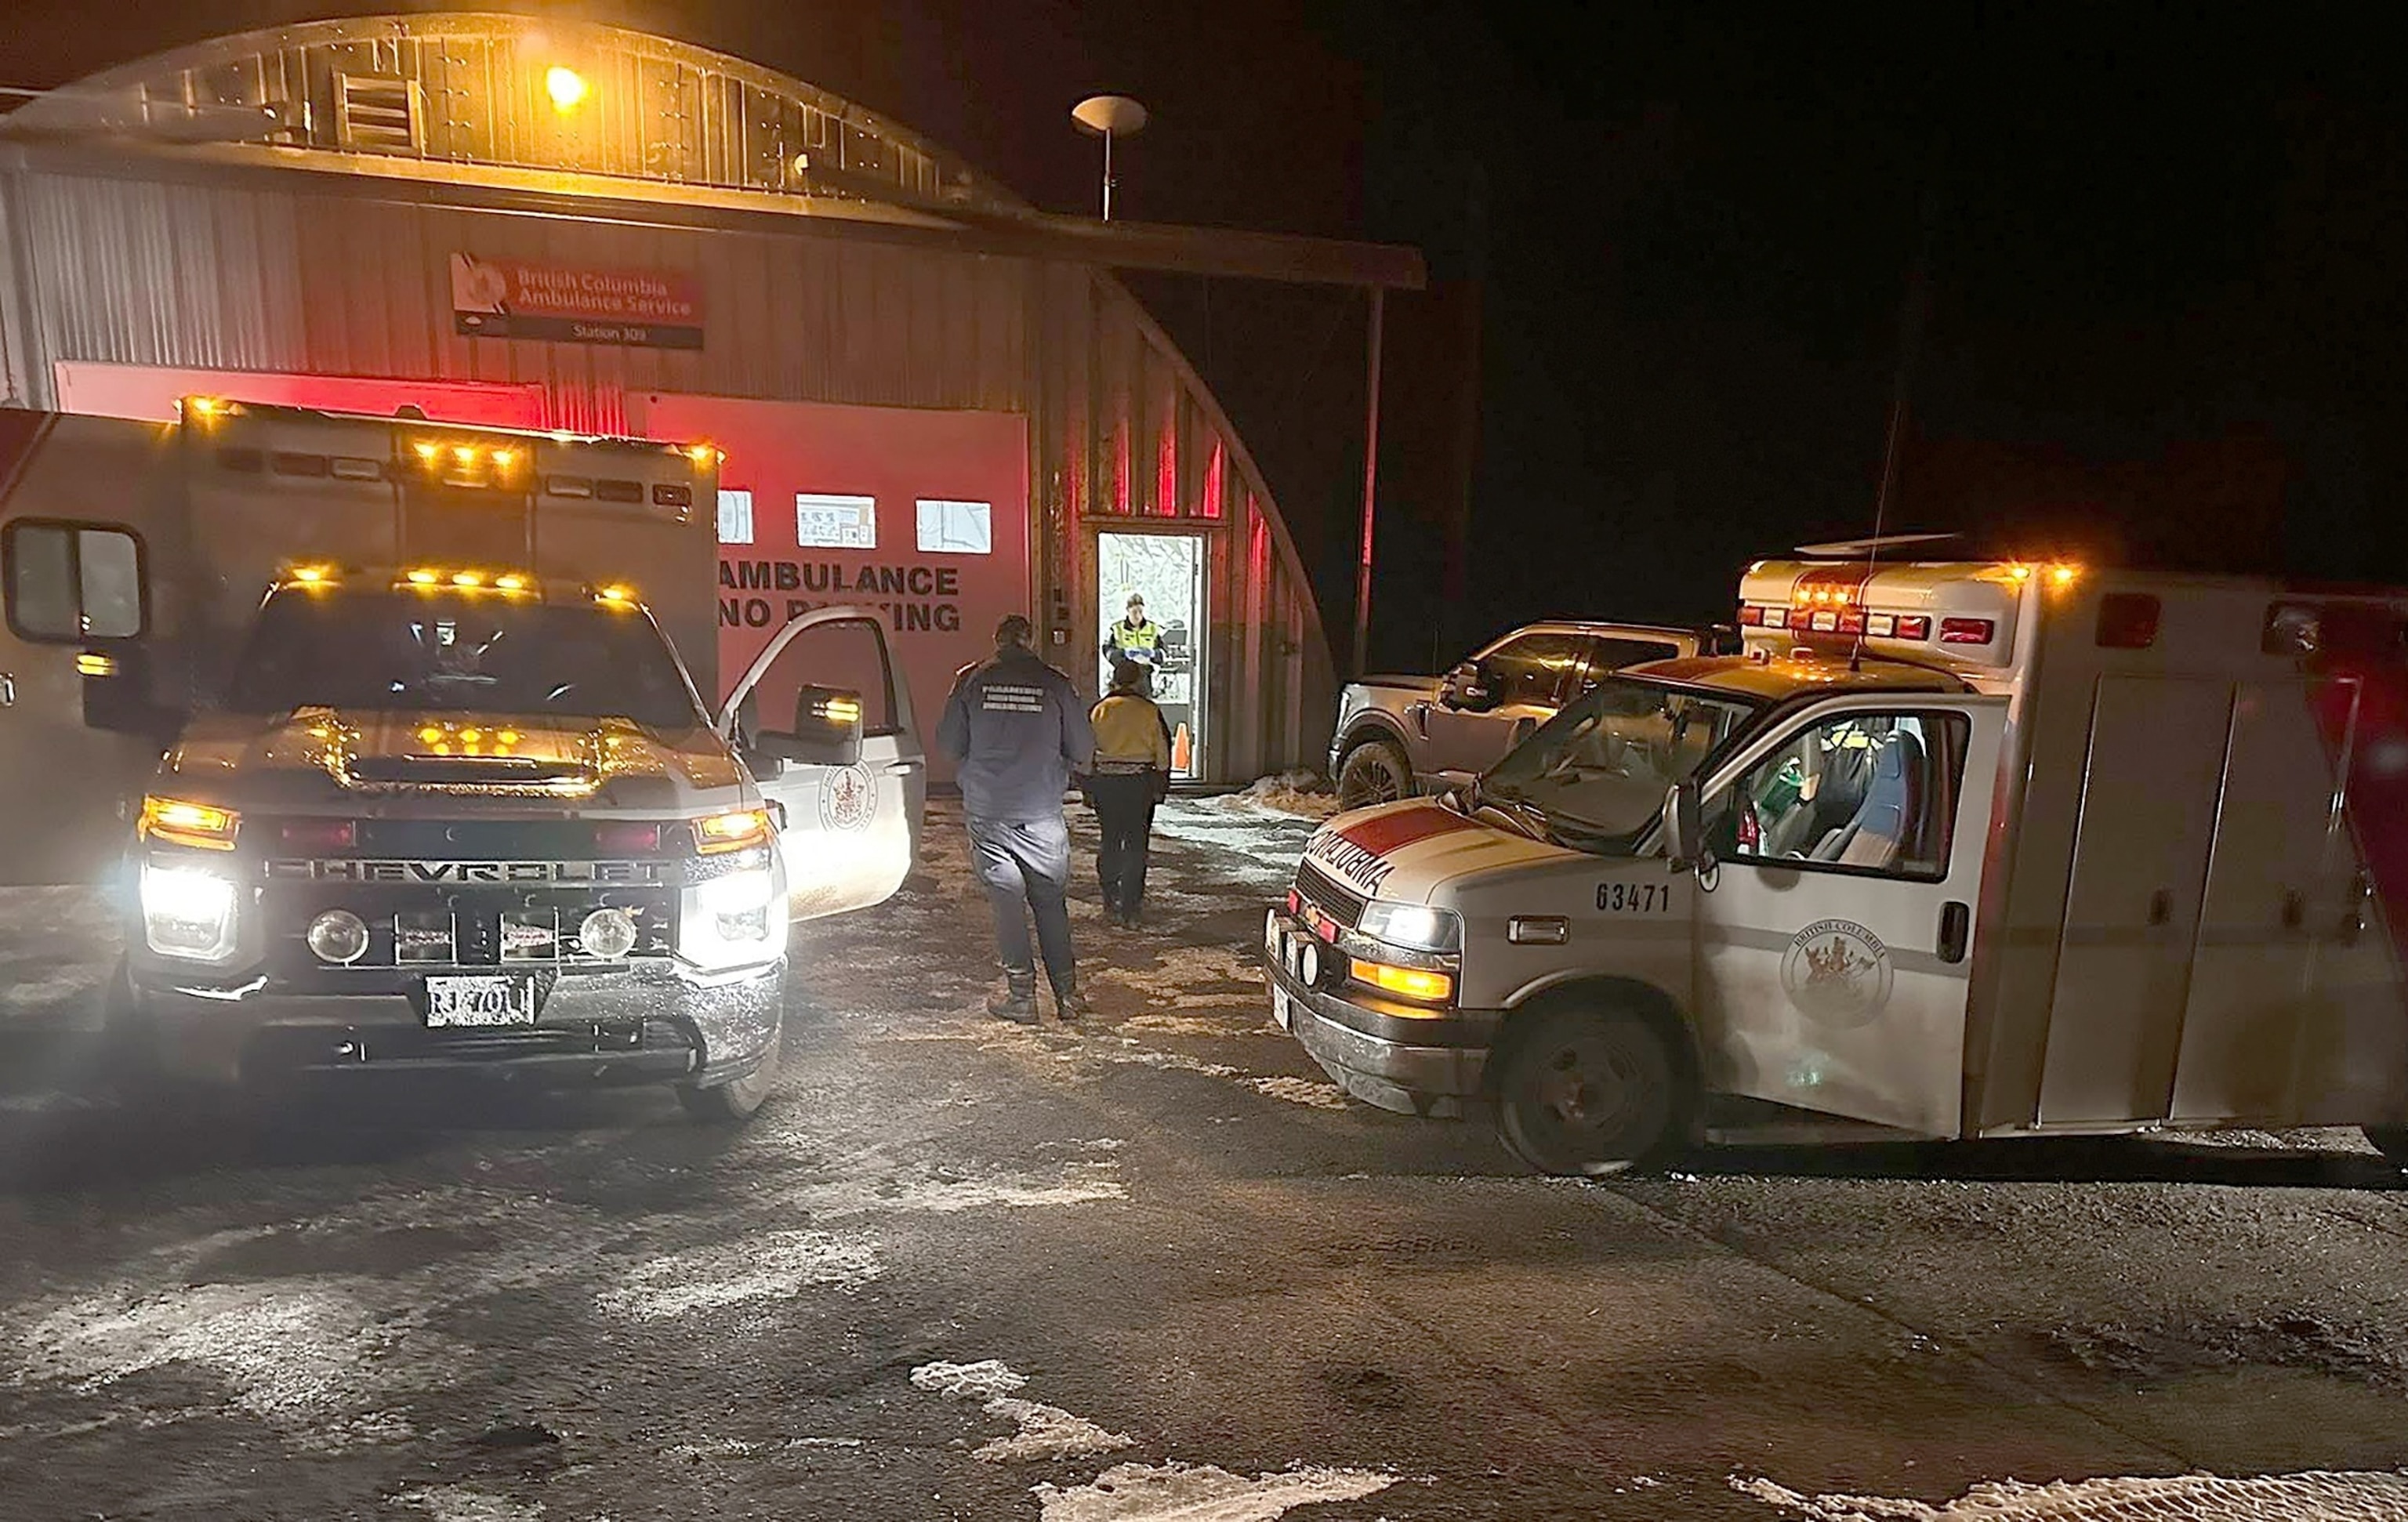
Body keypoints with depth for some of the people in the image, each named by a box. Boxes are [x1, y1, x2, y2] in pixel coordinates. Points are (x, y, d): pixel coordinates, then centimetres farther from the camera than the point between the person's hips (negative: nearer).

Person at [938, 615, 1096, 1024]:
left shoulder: (972, 681, -1)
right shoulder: (1055, 684, -3)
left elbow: (948, 743, 3)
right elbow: (1083, 751, 2)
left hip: (987, 812, 0)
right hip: (1042, 813, 0)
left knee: (1007, 901, 7)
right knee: (1051, 901, 10)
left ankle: (1021, 995, 10)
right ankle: (1067, 993, 13)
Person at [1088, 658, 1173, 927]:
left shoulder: (1099, 710, 3)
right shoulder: (1150, 711, -1)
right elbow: (1163, 751, 1)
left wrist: (1089, 788, 11)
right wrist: (1162, 785, 10)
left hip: (1105, 782, 2)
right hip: (1139, 782, -2)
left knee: (1110, 842, 13)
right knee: (1136, 844, 3)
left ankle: (1111, 902, 15)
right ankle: (1130, 908, 2)